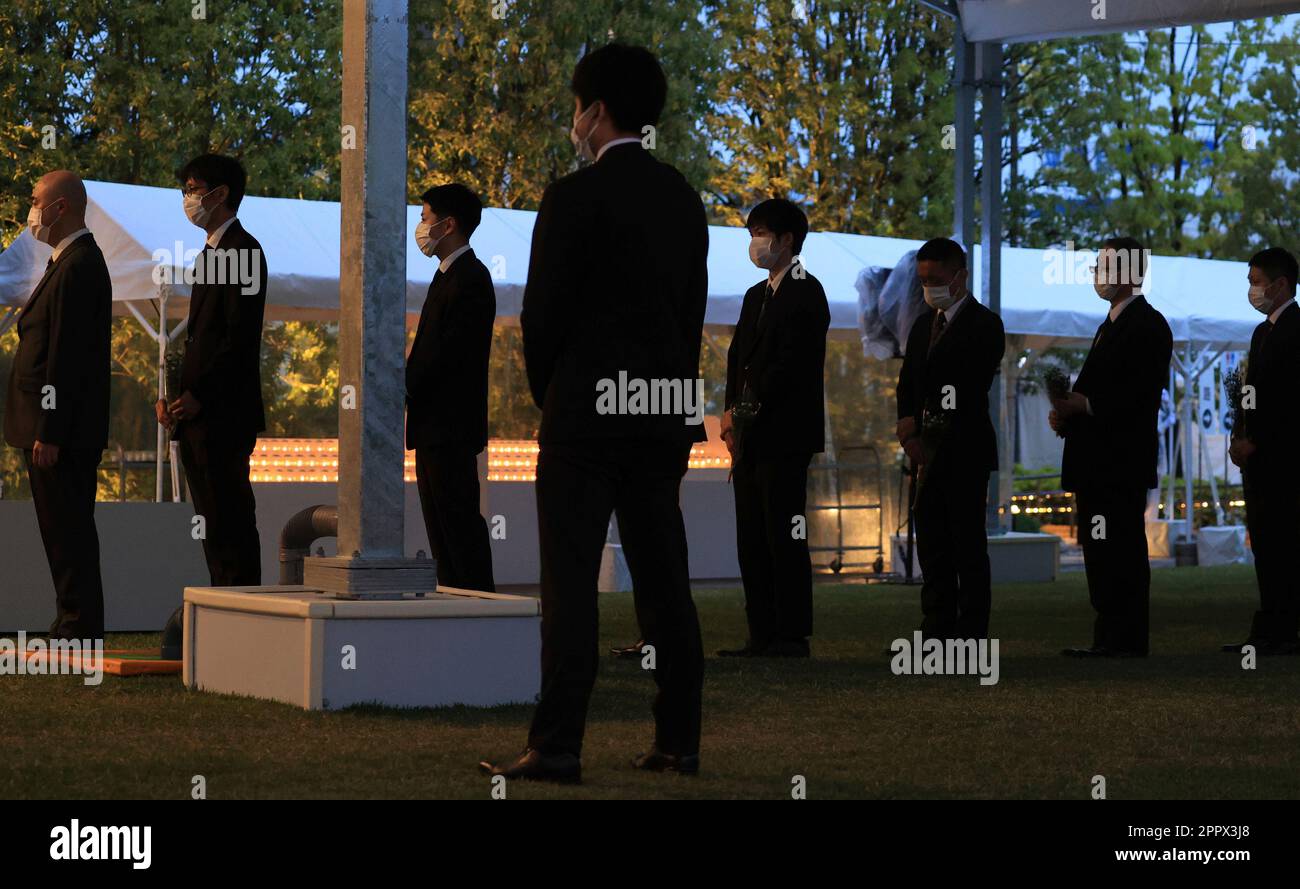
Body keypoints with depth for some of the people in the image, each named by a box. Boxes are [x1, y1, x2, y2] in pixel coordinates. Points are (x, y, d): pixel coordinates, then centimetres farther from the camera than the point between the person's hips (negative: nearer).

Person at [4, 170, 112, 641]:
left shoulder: (77, 267, -16)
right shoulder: (76, 262, 17)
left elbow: (66, 356, -21)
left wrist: (48, 434, -22)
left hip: (63, 428, -10)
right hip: (57, 429, 10)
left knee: (68, 530, -7)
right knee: (66, 531, 13)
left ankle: (78, 632, -4)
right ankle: (74, 627, 17)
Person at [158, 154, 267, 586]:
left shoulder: (242, 249, -10)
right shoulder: (212, 250, 20)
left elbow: (241, 336, -17)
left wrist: (198, 396, -18)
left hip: (223, 413, -10)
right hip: (198, 414, 10)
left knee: (230, 520, -9)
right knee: (212, 521, 12)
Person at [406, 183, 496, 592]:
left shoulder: (470, 279, -13)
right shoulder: (448, 276, 19)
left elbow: (451, 351, -20)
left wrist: (403, 390, -15)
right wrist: (405, 384, 6)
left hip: (451, 425, -11)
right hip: (433, 425, 11)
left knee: (459, 520, -9)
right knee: (441, 526, 12)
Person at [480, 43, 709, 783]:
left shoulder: (576, 197, -11)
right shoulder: (683, 197, 10)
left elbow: (543, 312, -9)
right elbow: (694, 309, 12)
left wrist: (546, 393, 7)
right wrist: (673, 390, 16)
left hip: (587, 412, -6)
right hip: (667, 415, 7)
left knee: (571, 582, -5)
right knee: (665, 579, 9)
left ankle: (557, 746, -7)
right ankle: (679, 741, 13)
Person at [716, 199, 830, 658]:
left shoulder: (805, 293, -7)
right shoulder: (755, 296, 20)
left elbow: (791, 365, -15)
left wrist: (744, 411, -14)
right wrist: (732, 420, 5)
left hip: (784, 436, -9)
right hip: (750, 439, 9)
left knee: (785, 535, -8)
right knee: (752, 541, 7)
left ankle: (792, 635, -6)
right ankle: (762, 635, 10)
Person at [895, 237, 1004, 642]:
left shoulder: (984, 325, -5)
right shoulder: (922, 325, 18)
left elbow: (969, 393, -12)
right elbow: (907, 385, 15)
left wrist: (932, 444, -13)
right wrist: (909, 430, -4)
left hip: (965, 453, -7)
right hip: (928, 454, 7)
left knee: (968, 549, -6)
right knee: (931, 548, 6)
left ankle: (970, 636, -5)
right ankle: (936, 634, 8)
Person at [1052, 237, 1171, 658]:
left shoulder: (1147, 325, -8)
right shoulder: (1110, 325, 22)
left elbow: (1142, 395, -18)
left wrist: (1082, 403, -19)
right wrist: (1066, 414, 6)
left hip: (1122, 464, -10)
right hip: (1097, 463, 10)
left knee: (1121, 554, -9)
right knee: (1100, 553, 10)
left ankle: (1127, 640, -7)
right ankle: (1107, 639, 14)